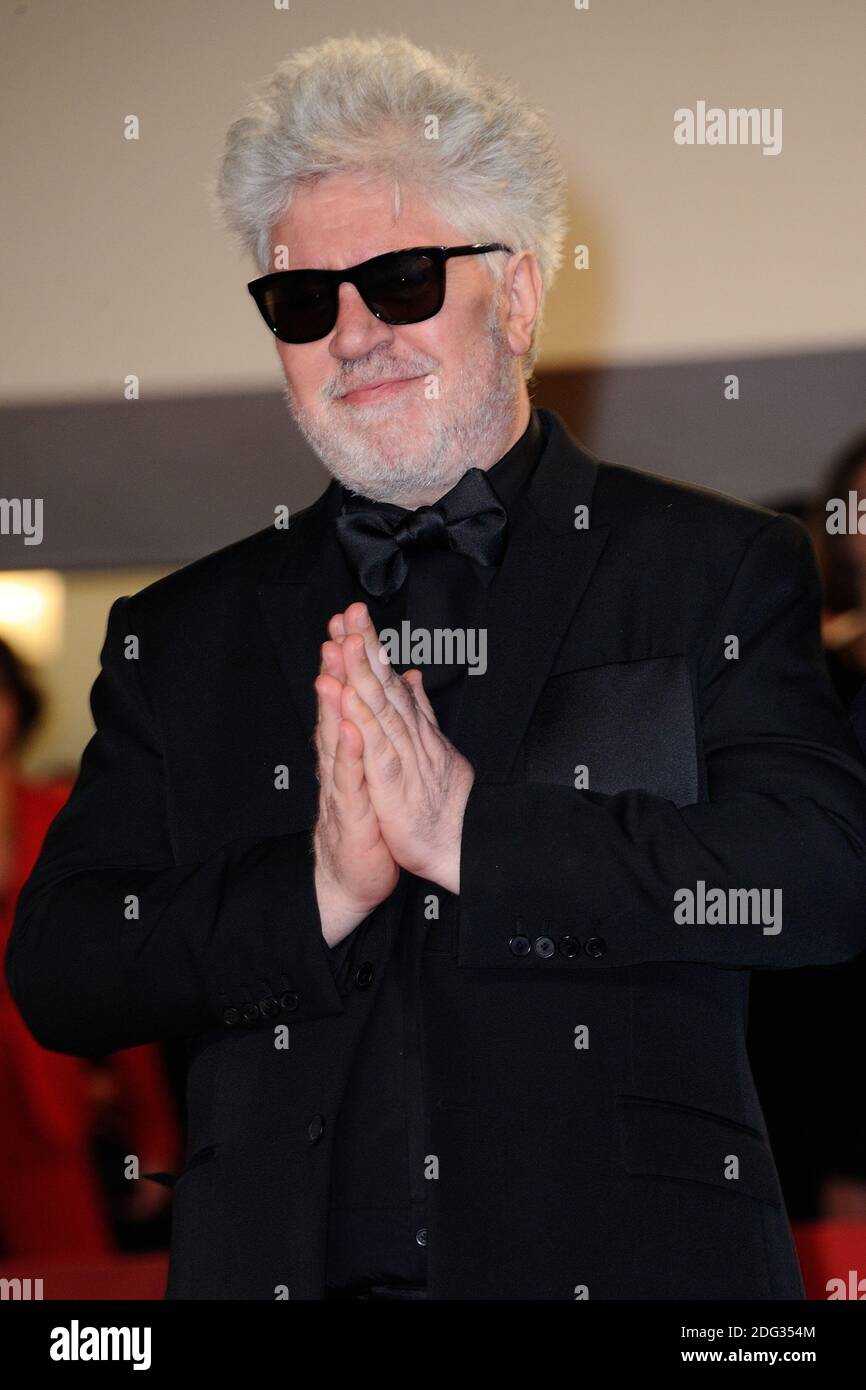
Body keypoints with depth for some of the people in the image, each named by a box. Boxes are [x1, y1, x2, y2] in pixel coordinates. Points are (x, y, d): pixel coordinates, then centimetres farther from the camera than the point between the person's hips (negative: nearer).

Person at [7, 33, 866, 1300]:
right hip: (278, 1259, 2)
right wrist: (317, 891, -11)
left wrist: (476, 835, -13)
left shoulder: (720, 571, 5)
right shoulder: (181, 636, 13)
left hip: (623, 1258, -2)